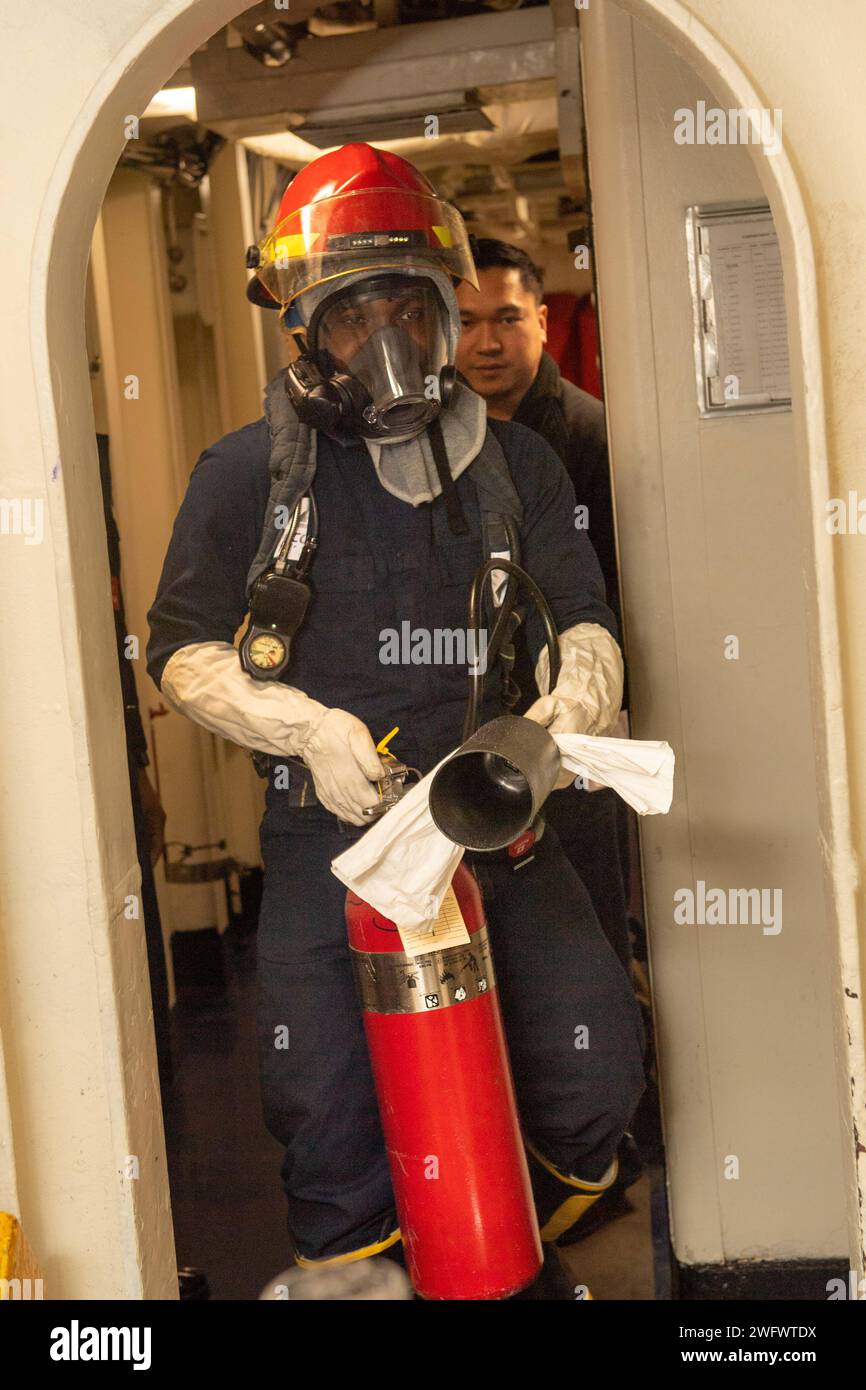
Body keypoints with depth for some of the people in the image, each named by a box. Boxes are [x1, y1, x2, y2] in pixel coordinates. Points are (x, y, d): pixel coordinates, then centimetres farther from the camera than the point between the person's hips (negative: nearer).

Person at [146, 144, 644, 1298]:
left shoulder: (516, 462, 11)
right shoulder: (250, 473, 3)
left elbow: (585, 619, 9)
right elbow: (183, 652, 1)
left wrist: (577, 694, -15)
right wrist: (309, 726, -16)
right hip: (328, 828, -2)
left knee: (596, 1080, -4)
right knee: (331, 1117, -6)